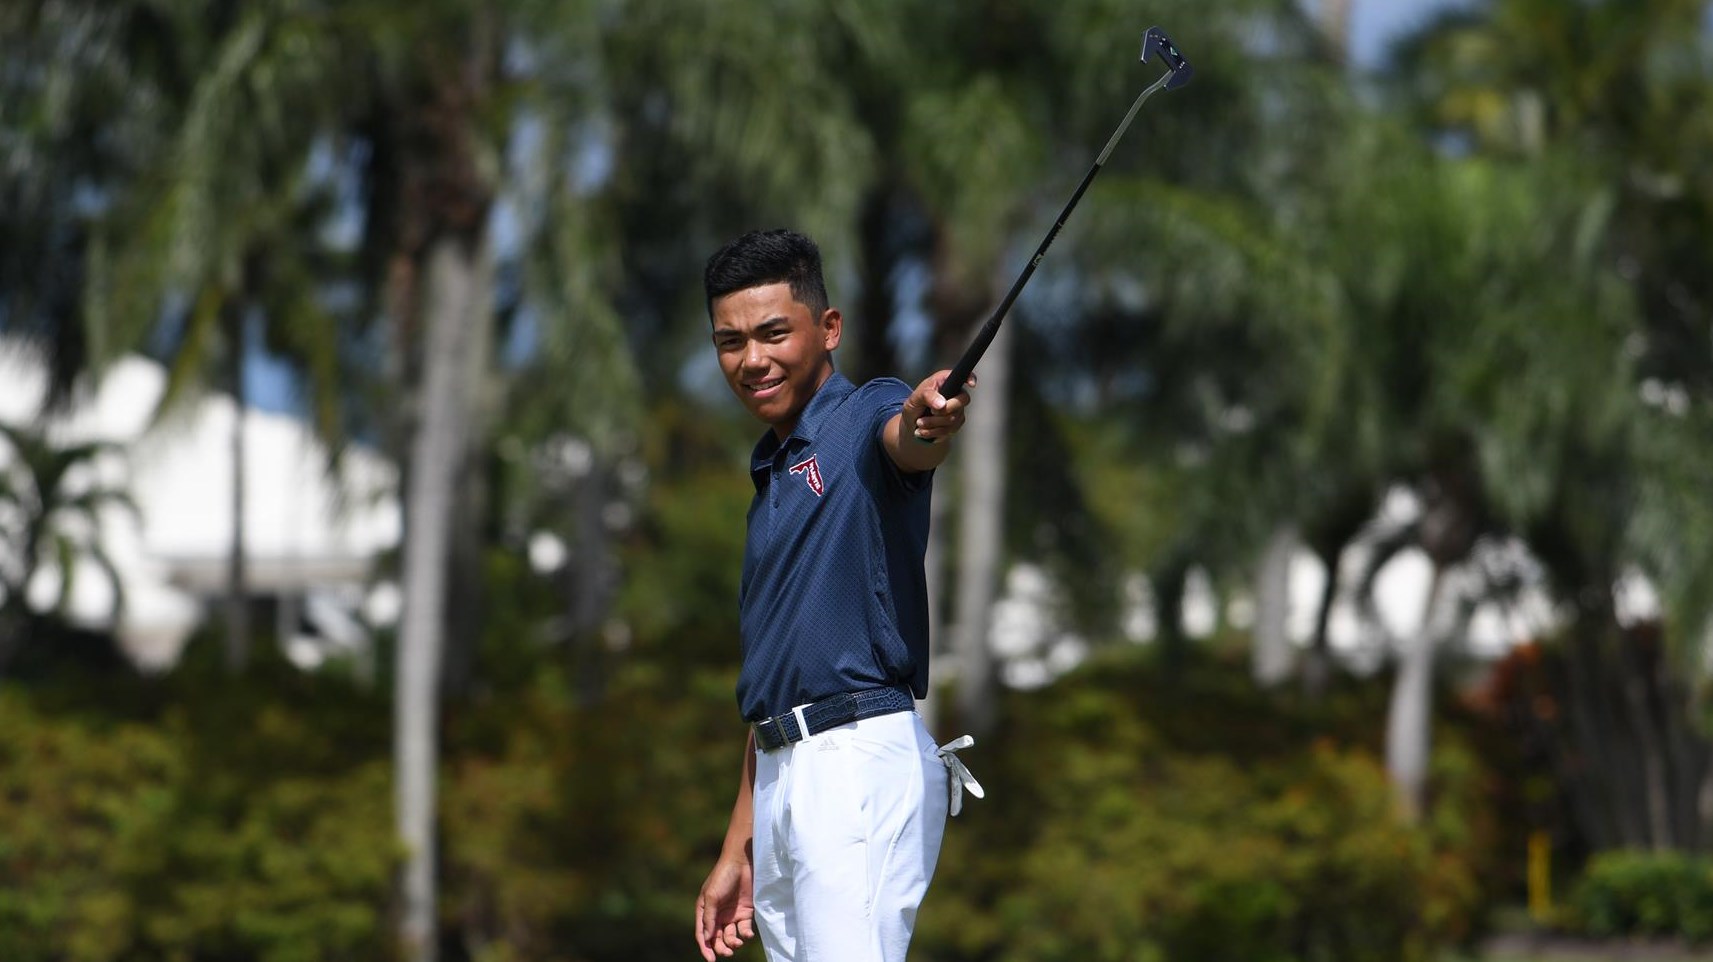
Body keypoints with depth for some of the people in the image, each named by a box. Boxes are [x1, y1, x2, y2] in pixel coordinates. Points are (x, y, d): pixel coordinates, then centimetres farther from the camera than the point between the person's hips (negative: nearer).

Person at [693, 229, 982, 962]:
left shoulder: (864, 419, -1)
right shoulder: (771, 477, 23)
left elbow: (910, 446, -29)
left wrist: (926, 425, -54)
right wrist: (737, 850, 23)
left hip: (864, 760, -9)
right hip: (782, 776, 9)